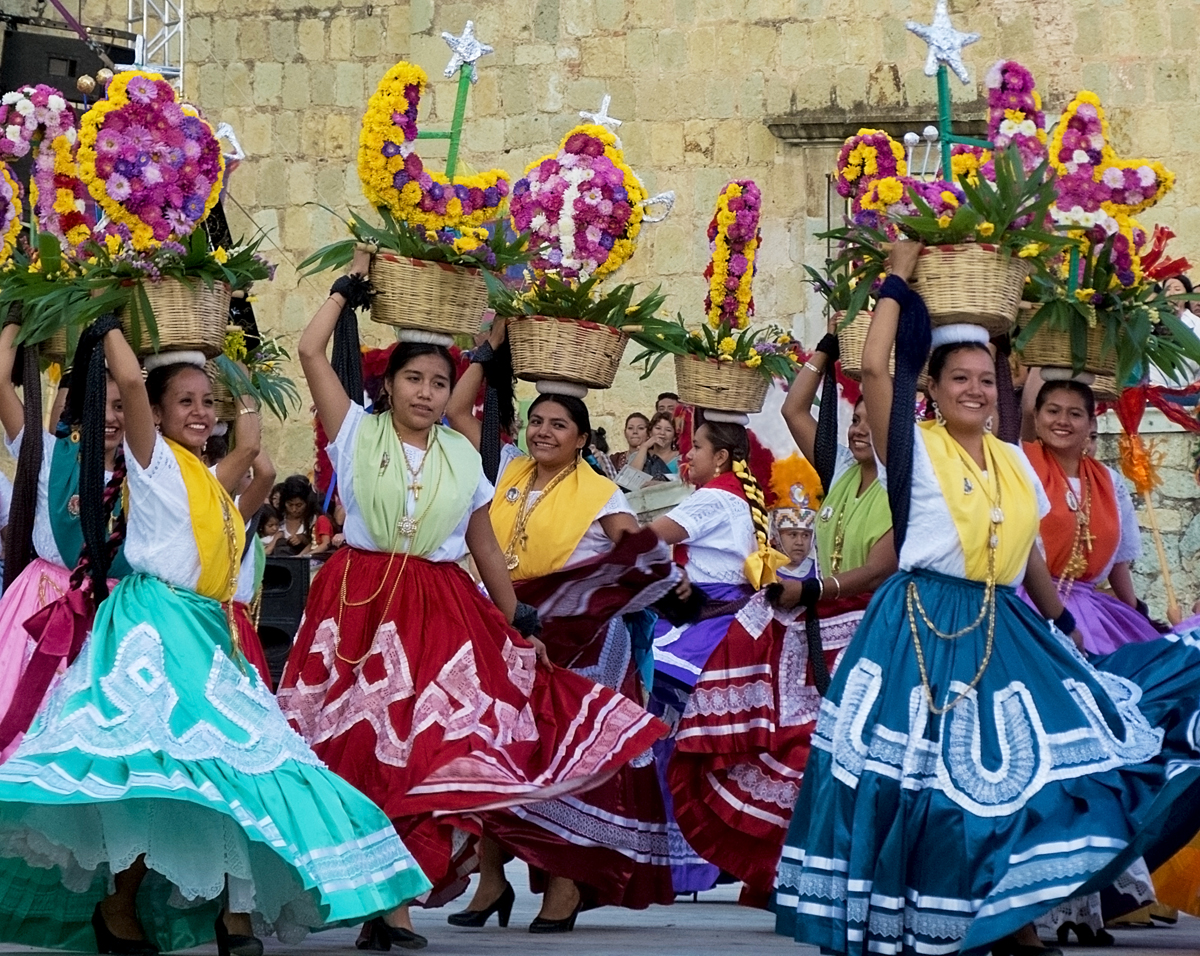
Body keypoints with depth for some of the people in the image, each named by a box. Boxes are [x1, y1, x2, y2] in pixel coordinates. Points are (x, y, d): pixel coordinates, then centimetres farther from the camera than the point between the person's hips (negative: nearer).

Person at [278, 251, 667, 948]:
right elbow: (311, 352, -1)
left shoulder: (463, 459, 12)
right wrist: (350, 287, 9)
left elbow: (487, 551, 18)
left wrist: (522, 627, 17)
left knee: (431, 755, -7)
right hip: (361, 604, -2)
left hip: (442, 613, 2)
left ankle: (398, 903, -4)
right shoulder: (358, 434, 5)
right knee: (361, 754, -7)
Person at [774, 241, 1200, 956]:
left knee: (1018, 770, 1)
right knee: (926, 778, -7)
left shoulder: (1015, 461, 14)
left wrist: (1063, 627, 26)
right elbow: (875, 368, -17)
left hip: (1005, 630, 5)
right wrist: (899, 281, -8)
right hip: (924, 631, -5)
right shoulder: (916, 448, -2)